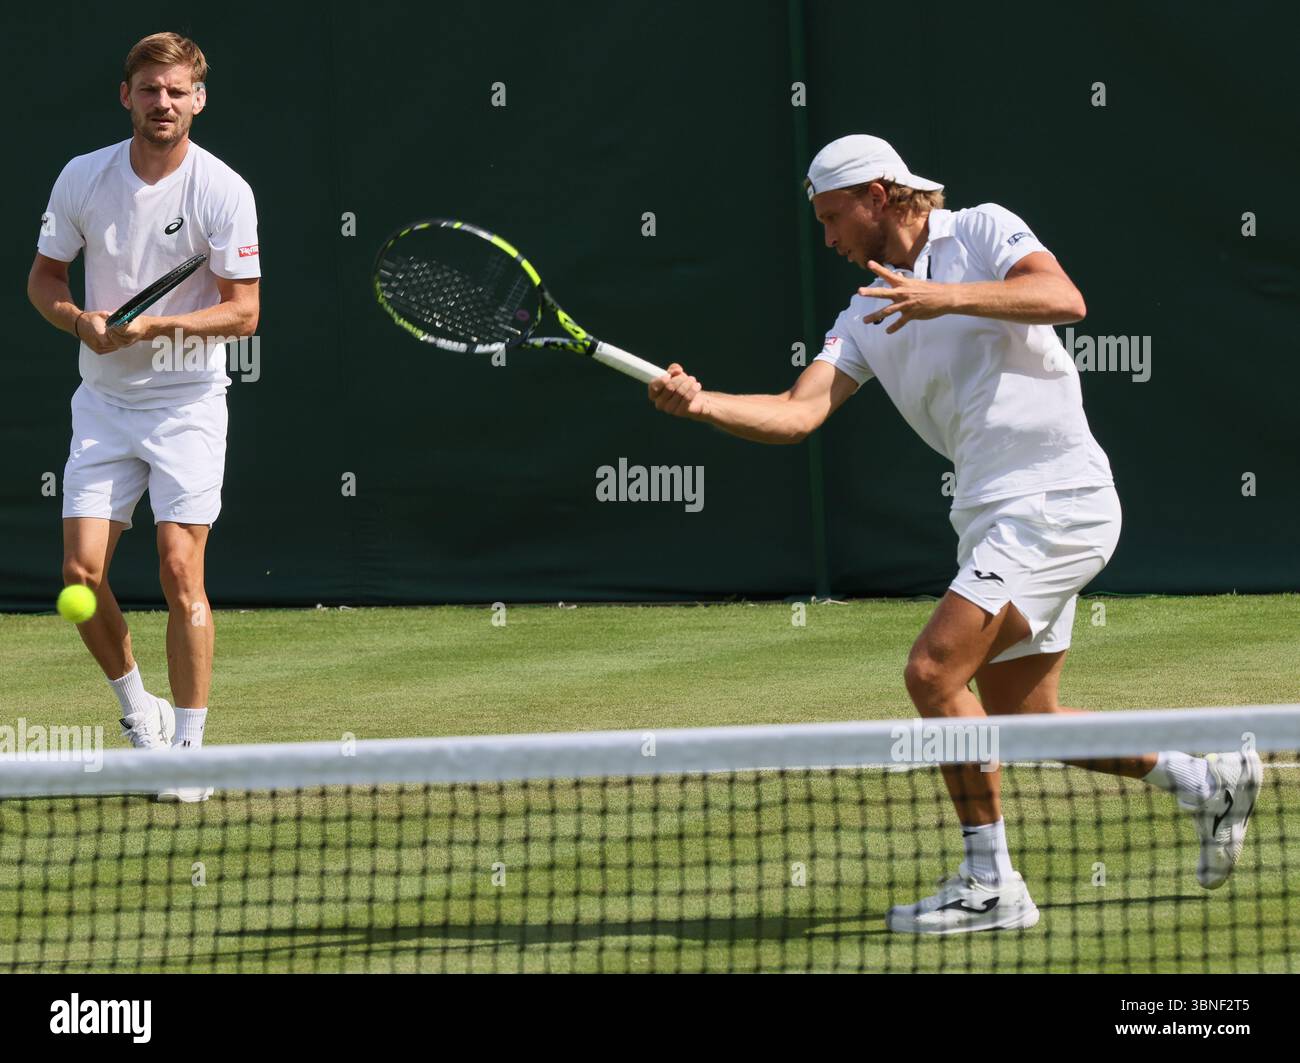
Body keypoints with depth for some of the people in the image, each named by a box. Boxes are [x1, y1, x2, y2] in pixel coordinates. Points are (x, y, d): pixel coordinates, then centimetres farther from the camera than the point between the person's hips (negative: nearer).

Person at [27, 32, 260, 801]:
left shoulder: (223, 190, -9)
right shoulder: (83, 179, 0)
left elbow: (244, 312, -10)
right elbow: (44, 277, 11)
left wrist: (159, 325, -23)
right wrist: (83, 322, -10)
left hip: (188, 400, -3)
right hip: (104, 400, 3)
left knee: (181, 572, -10)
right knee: (83, 571, -4)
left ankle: (188, 746, -2)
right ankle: (139, 710, 19)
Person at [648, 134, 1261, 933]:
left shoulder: (982, 232, -4)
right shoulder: (868, 316, 13)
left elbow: (1064, 299, -21)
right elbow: (798, 413, 0)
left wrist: (949, 297, -29)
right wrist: (701, 404, -16)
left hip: (1057, 500, -9)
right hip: (991, 515, 9)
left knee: (934, 672, -17)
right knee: (1020, 716, 15)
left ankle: (990, 882, -9)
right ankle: (1209, 779, 31)